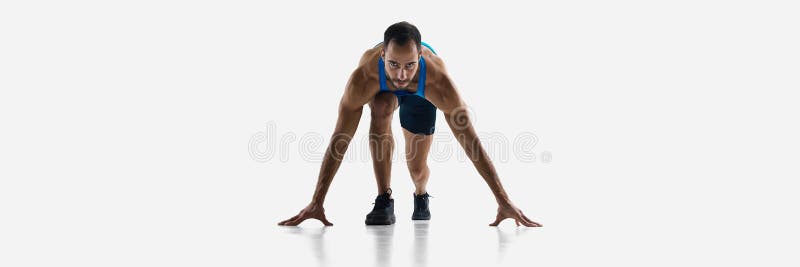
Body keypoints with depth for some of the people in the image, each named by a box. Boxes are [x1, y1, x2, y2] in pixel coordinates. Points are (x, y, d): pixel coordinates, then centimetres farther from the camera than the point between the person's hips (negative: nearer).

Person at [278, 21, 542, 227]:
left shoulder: (438, 81, -46)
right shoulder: (364, 78, -46)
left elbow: (471, 141, -41)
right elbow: (339, 140, -40)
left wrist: (503, 200, -41)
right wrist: (316, 202, -42)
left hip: (420, 96, 0)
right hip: (382, 88, 0)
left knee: (417, 167, 2)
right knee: (381, 109, -36)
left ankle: (421, 195, 42)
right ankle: (384, 200, -24)